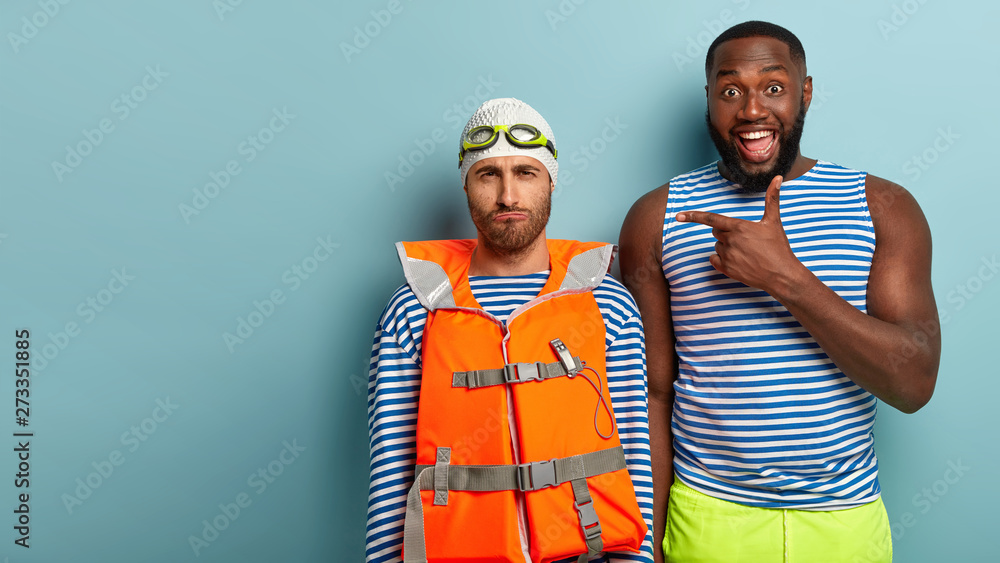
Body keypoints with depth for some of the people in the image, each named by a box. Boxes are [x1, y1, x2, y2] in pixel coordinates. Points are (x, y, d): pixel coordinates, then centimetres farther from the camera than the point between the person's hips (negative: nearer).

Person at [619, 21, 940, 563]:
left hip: (847, 518, 1)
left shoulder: (883, 207, -2)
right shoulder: (657, 217, -4)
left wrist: (786, 278, -22)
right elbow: (653, 393, -4)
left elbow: (914, 384, -11)